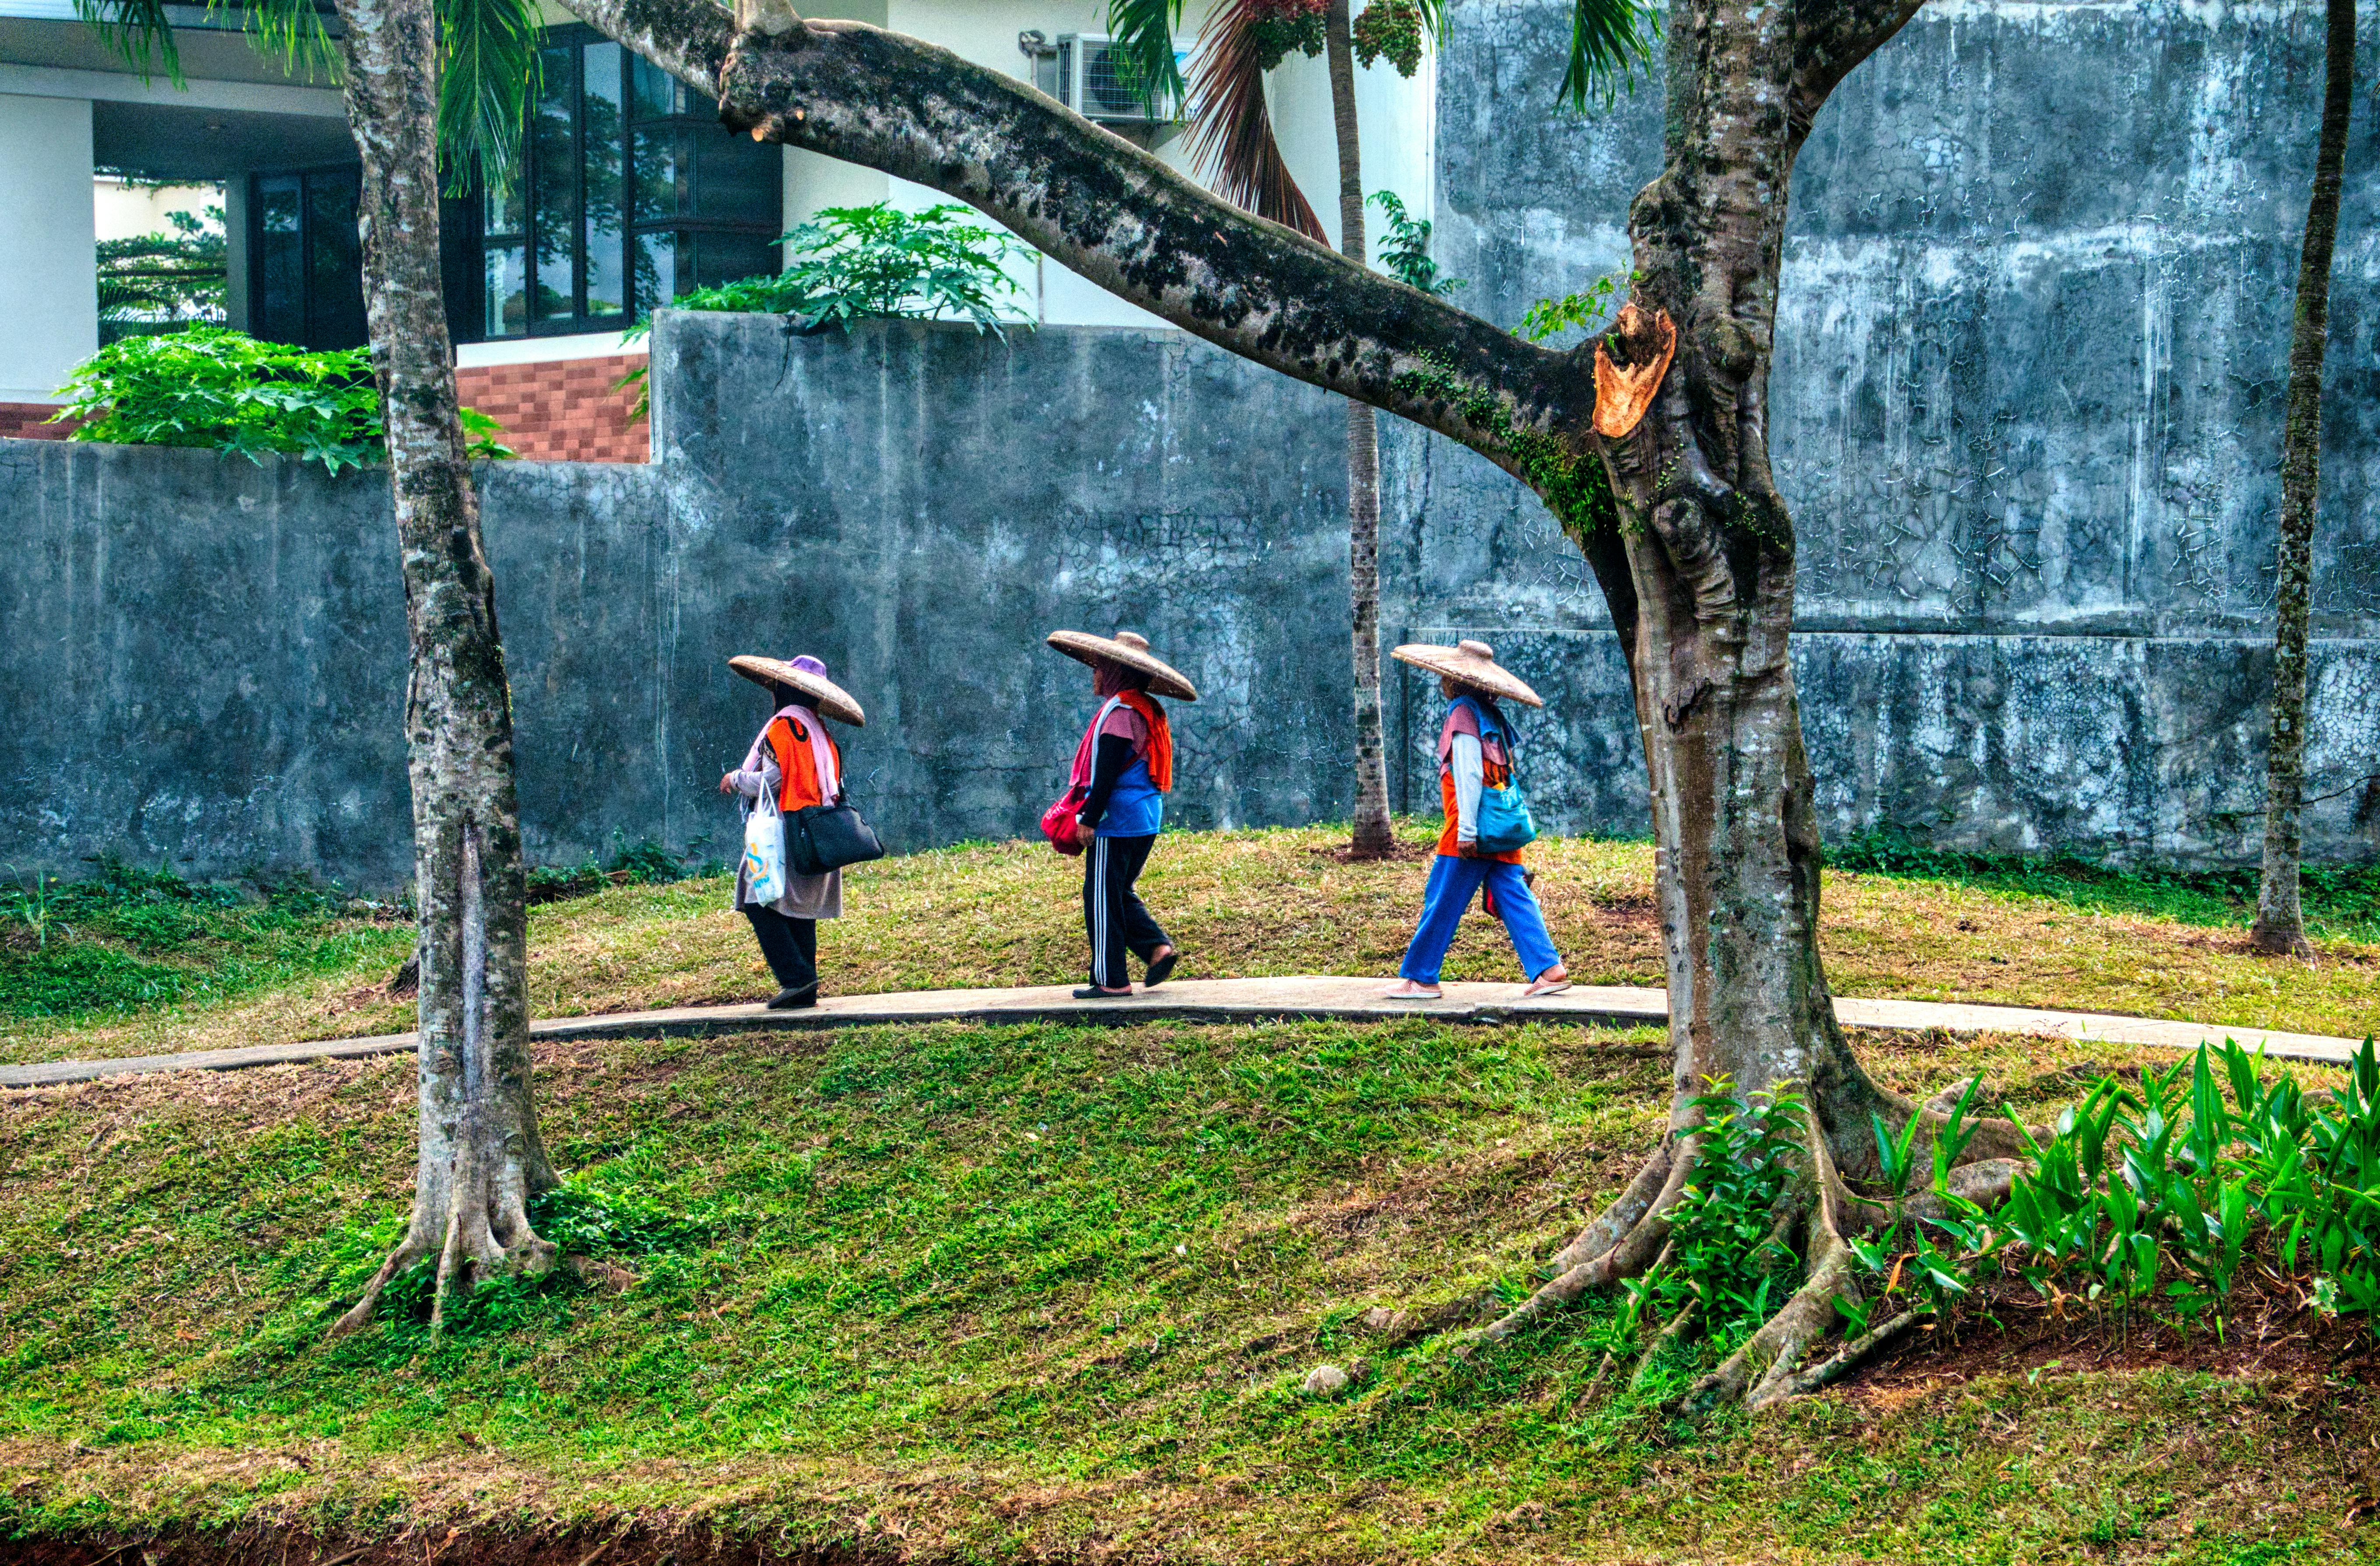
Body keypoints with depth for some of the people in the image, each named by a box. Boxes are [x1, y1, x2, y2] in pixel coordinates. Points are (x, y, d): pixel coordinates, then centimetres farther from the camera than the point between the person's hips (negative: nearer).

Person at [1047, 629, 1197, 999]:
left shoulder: (1118, 712, -15)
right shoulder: (1146, 711, 15)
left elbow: (1107, 774, -19)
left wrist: (1089, 820, -16)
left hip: (1117, 821, -10)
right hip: (1145, 820, 10)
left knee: (1102, 899, -2)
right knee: (1119, 894, 19)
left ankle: (1110, 981, 0)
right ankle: (1157, 946, 2)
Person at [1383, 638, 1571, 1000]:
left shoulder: (1464, 713, -9)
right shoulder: (1492, 716, 17)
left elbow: (1469, 774, -17)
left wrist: (1466, 831, -20)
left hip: (1473, 833, -8)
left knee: (1441, 904, -1)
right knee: (1514, 899, 5)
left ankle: (1420, 978, 3)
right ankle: (1548, 969, -4)